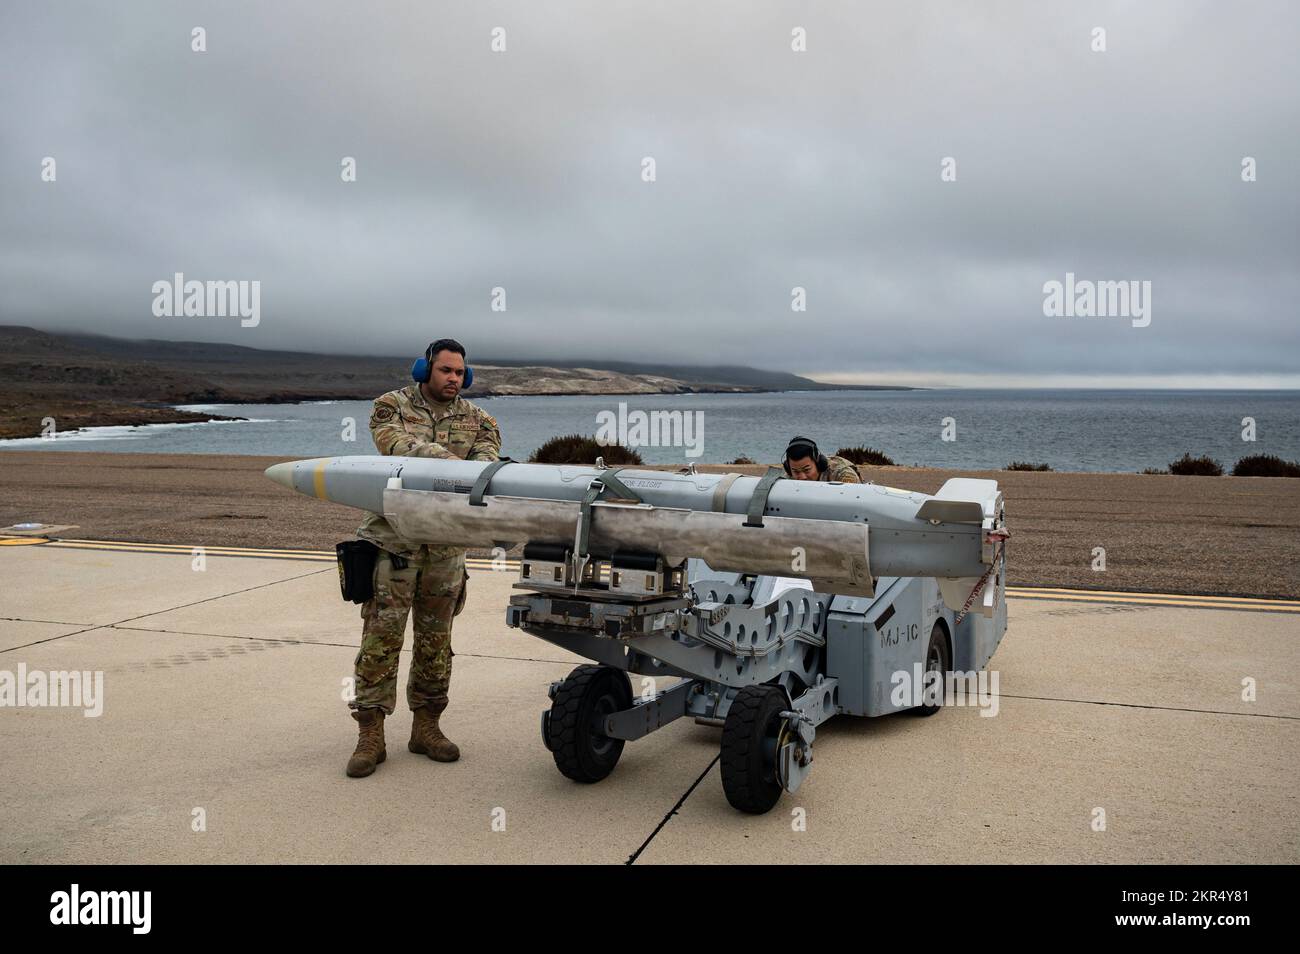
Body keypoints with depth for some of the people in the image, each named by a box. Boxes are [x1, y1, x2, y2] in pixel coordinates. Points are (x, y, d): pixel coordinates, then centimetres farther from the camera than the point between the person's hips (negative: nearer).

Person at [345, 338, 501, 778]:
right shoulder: (392, 406, 2)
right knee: (381, 637, -2)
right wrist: (450, 462, -31)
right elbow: (397, 445, -17)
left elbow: (485, 454, -4)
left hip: (447, 545, 3)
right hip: (395, 540, -3)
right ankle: (370, 735, 7)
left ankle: (426, 727, 22)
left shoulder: (476, 418, 10)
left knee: (436, 639, 10)